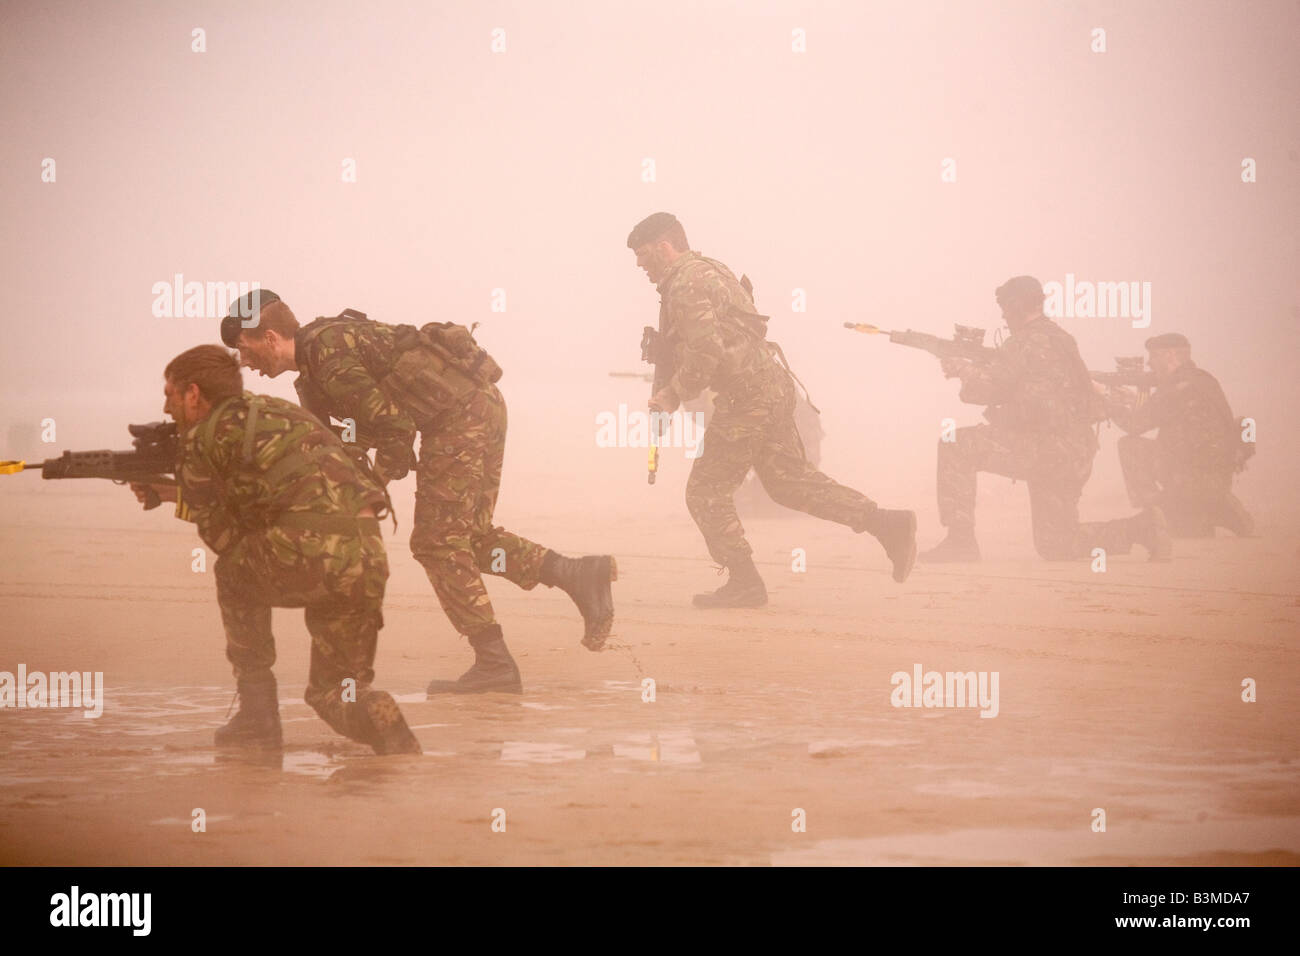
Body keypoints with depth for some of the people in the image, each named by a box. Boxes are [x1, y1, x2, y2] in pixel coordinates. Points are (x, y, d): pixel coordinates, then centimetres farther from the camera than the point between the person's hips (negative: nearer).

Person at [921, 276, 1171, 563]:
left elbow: (988, 386, -11)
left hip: (1045, 448, -9)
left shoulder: (1027, 341, -7)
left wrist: (962, 369, 8)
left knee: (957, 446, -11)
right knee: (1056, 546, 17)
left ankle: (961, 540, -14)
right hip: (1075, 454, 9)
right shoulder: (1059, 338, 23)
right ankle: (1142, 528, 6)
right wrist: (972, 369, 23)